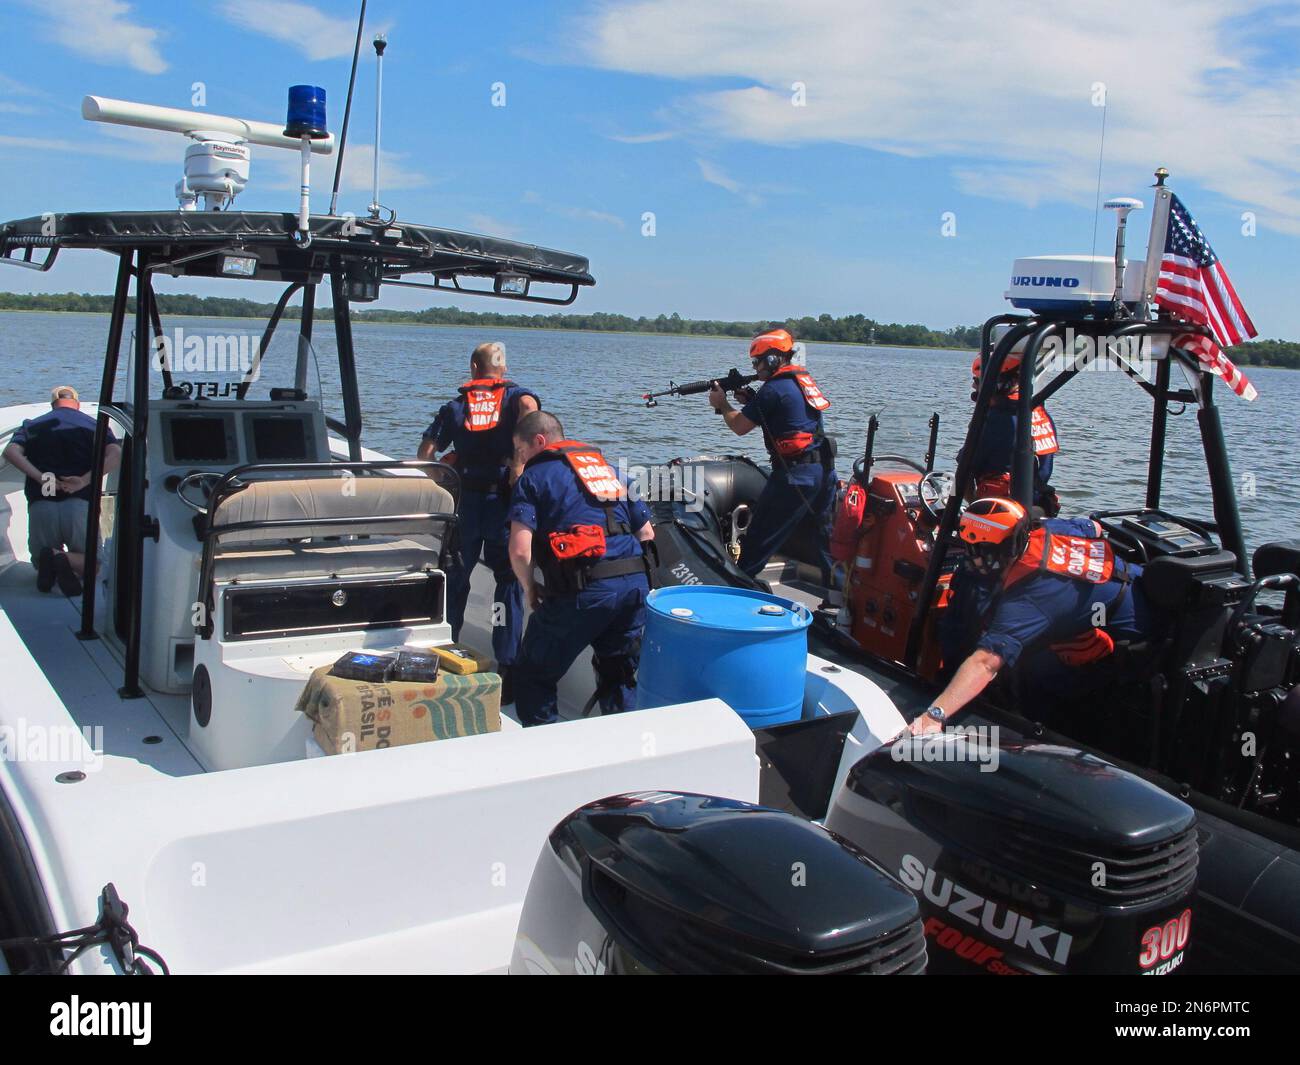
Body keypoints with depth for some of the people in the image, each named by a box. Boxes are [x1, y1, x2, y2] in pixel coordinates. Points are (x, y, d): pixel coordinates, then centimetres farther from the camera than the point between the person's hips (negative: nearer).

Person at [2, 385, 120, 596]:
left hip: (40, 505, 2)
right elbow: (115, 454, -9)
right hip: (79, 504, -2)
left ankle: (48, 558, -12)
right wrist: (84, 480, -11)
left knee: (39, 561, 26)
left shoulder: (31, 426, 18)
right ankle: (65, 559, -19)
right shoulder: (93, 424, 12)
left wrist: (40, 477, -9)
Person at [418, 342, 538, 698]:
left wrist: (442, 468, 28)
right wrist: (519, 457, -16)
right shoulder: (515, 394, 9)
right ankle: (507, 667, 1)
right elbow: (529, 405, -17)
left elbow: (426, 450, 7)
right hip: (503, 499, -2)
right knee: (509, 579, 5)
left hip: (465, 500, 2)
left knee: (456, 578, 17)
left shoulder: (456, 405, 15)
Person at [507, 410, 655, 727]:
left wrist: (529, 589, 8)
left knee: (535, 677, 13)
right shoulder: (610, 469, 22)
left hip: (582, 592, -5)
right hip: (636, 583, 6)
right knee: (619, 677, 22)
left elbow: (520, 550, -8)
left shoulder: (533, 477, 4)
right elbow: (647, 533, 20)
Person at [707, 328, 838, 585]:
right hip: (825, 469, 8)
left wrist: (721, 404, 13)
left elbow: (739, 427, -4)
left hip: (795, 474, -8)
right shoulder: (804, 380, 14)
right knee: (825, 533, 13)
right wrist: (751, 400, 15)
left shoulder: (774, 388, -11)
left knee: (760, 536, 2)